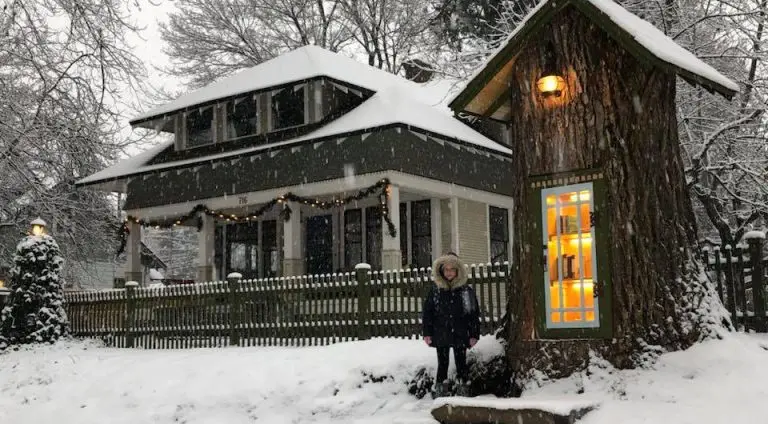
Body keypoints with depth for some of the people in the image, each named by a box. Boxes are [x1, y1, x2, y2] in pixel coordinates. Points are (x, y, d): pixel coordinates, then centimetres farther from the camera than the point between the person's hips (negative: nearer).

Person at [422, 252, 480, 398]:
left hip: (460, 336, -1)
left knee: (461, 364, 5)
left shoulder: (466, 290, 0)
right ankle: (439, 393, 12)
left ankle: (463, 392, 12)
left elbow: (474, 313, 1)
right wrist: (427, 333, -2)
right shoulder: (435, 290, 2)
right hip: (441, 335, 1)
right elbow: (427, 312, 4)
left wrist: (474, 334, -3)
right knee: (442, 364, 6)